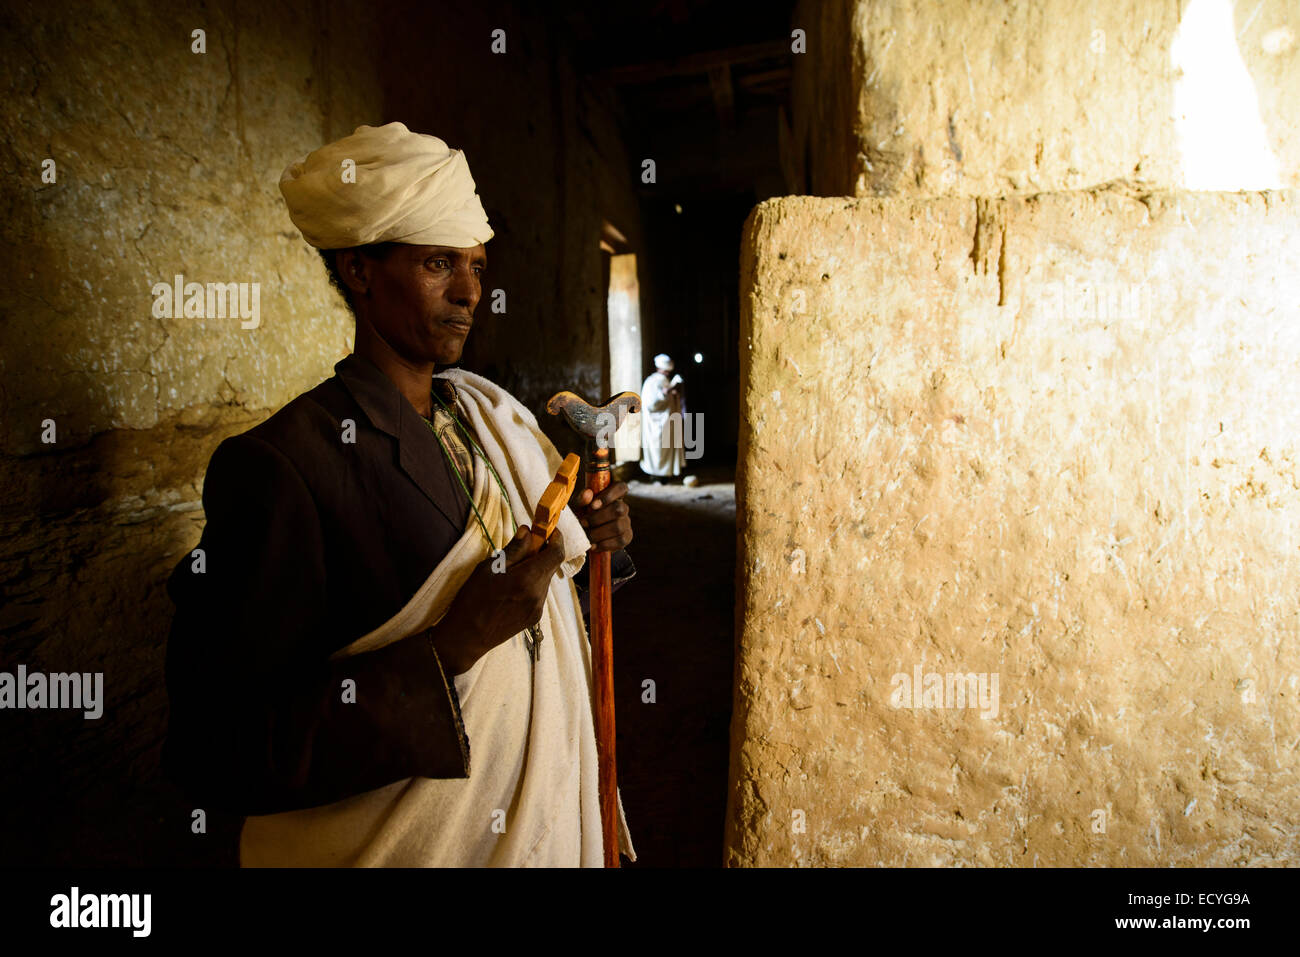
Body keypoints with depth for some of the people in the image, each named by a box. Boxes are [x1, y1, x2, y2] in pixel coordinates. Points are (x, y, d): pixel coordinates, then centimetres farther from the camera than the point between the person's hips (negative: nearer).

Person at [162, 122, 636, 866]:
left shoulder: (497, 416, 0)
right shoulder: (277, 467, -21)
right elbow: (217, 754, -23)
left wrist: (590, 538, -8)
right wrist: (453, 646, -29)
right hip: (403, 844, -6)